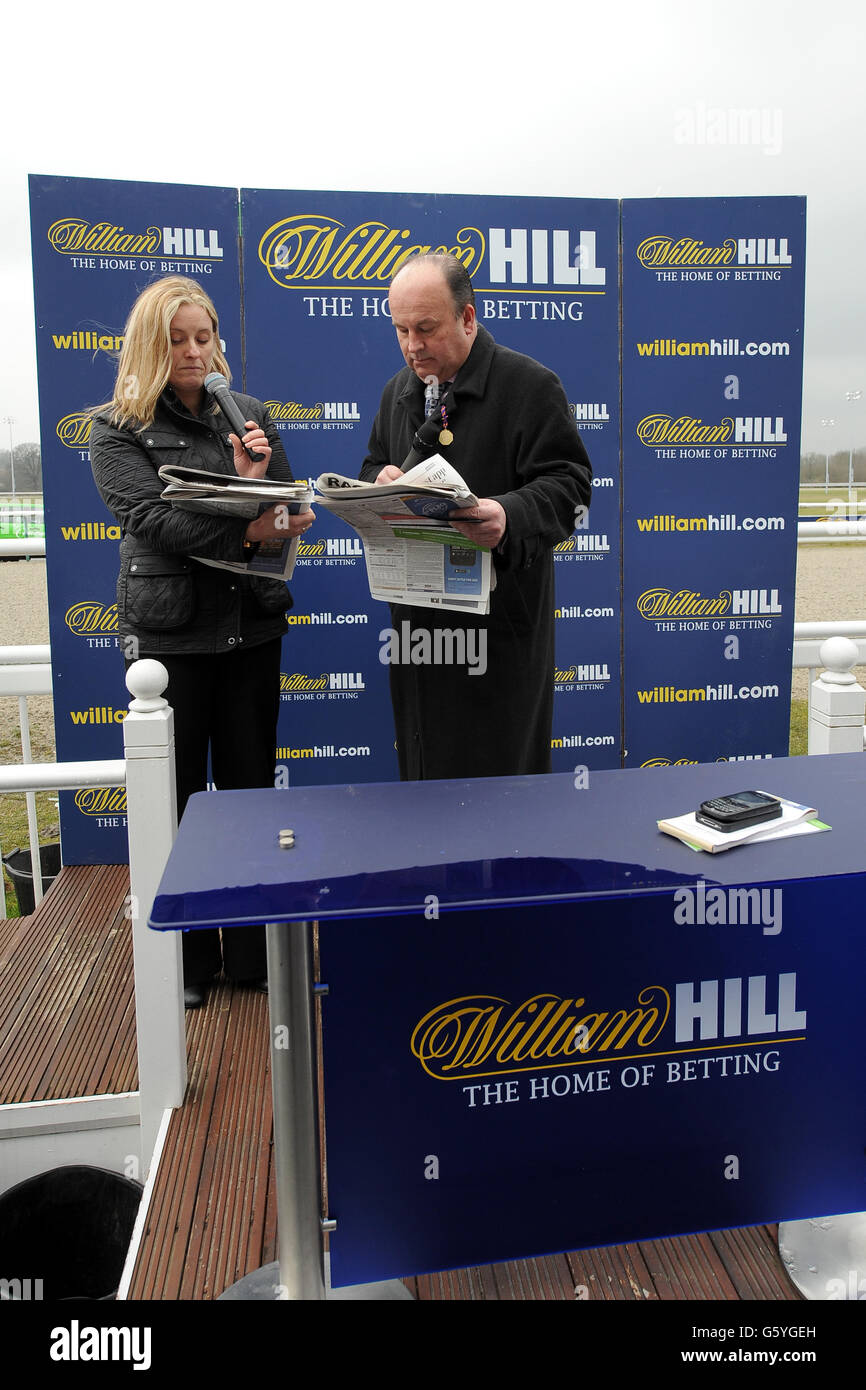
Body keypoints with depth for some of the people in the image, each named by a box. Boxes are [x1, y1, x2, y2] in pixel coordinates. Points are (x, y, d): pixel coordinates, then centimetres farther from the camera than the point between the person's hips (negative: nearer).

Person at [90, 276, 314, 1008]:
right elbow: (150, 516, -15)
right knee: (176, 795, 6)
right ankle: (185, 958, 23)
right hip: (168, 630, -2)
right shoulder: (116, 428, 0)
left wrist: (253, 480, -15)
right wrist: (245, 533, -26)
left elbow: (287, 513, 5)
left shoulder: (252, 416, 9)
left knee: (252, 784, 9)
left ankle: (256, 950, 24)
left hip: (251, 625, 3)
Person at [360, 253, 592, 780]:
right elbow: (374, 465, 25)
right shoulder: (400, 390, 14)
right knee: (423, 774, 15)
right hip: (418, 618, 6)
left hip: (501, 622, -6)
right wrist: (381, 478, -1)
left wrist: (510, 517, -33)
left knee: (501, 778, 1)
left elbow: (568, 484, -13)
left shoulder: (531, 385, -7)